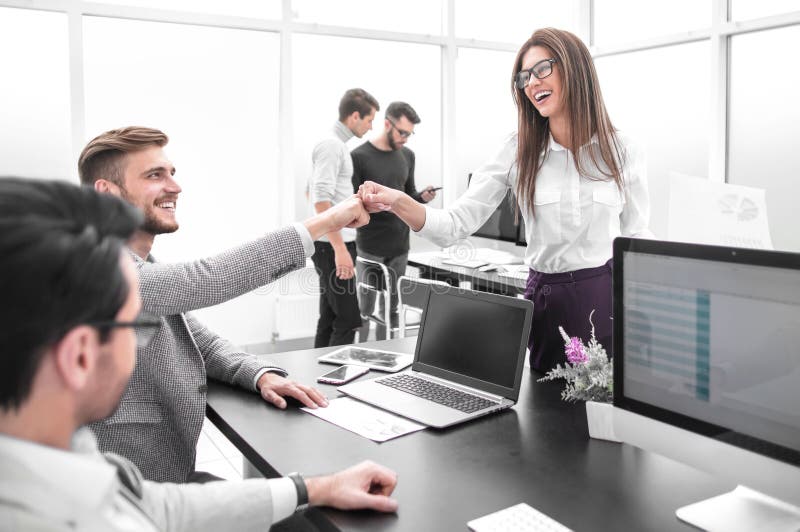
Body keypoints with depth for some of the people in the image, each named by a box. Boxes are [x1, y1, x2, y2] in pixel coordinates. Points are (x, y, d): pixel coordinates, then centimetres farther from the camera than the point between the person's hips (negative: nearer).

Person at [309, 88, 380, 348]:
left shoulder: (335, 144, 18)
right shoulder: (331, 145, -13)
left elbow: (311, 191, 26)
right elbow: (321, 200, -22)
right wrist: (340, 248, -26)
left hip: (334, 244, 10)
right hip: (333, 246, -10)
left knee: (329, 320, 12)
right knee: (348, 320, -10)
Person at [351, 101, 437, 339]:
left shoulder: (407, 155, 11)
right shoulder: (359, 156, -6)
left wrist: (422, 197, -2)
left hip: (399, 245, 5)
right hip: (370, 247, -5)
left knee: (391, 307, 8)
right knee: (365, 307, -1)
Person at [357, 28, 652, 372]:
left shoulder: (623, 151, -2)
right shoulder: (518, 152, -3)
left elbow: (635, 237, 6)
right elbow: (456, 225, -9)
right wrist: (397, 202, -26)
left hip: (609, 300, 0)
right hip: (547, 302, 0)